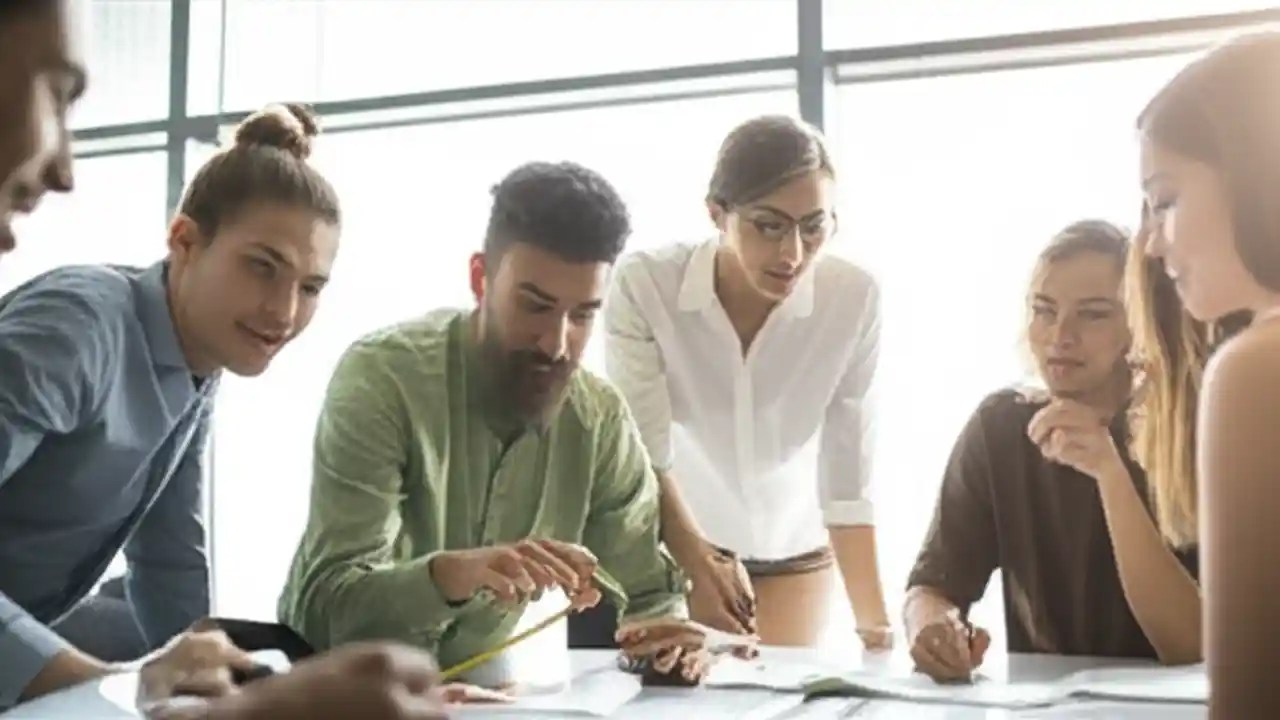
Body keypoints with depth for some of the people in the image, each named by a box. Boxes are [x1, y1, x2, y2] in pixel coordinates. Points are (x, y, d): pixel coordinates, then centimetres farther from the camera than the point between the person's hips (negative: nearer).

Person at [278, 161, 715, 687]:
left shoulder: (601, 419, -8)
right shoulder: (381, 378, -19)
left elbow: (648, 594, -2)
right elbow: (326, 605, -25)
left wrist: (667, 635, -24)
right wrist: (450, 572, -44)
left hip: (483, 688, 3)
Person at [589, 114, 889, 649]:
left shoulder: (853, 299, -23)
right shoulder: (645, 285, -26)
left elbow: (847, 479, -19)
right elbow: (646, 458, -23)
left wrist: (875, 623, -22)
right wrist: (700, 567, -36)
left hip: (793, 551, 1)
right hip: (669, 545, -1)